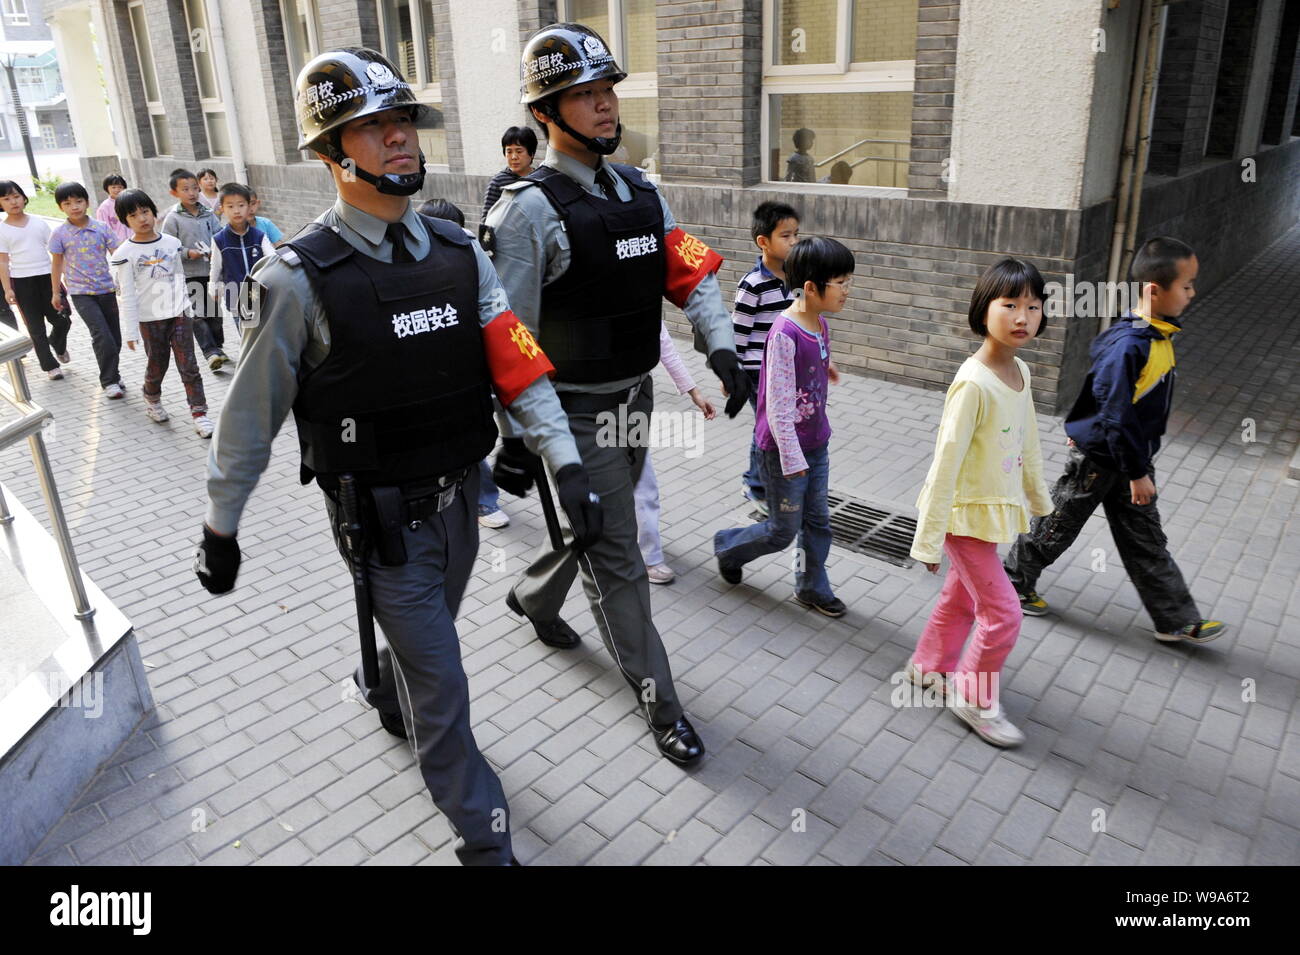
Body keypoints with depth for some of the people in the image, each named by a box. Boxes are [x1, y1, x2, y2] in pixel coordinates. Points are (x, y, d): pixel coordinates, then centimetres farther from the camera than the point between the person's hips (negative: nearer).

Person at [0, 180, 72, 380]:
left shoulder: (39, 222, 6)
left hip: (47, 276, 2)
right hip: (21, 282, -2)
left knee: (62, 320, 4)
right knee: (35, 326, 2)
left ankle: (58, 346, 36)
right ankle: (50, 366, 9)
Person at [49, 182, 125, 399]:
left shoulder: (101, 228, -1)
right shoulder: (60, 234, -3)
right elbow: (57, 264, 7)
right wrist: (56, 293, 11)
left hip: (106, 289, 3)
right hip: (81, 292, -3)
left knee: (115, 338, 9)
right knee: (102, 336, -17)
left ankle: (111, 374, 32)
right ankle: (109, 382, -8)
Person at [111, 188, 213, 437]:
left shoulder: (172, 243, 2)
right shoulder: (124, 254, -7)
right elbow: (126, 295, -6)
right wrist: (130, 331, -7)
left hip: (179, 313, 2)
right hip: (150, 318, -2)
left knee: (188, 365, -3)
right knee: (157, 365, 11)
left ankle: (199, 413, 0)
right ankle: (152, 400, 38)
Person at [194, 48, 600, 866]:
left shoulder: (461, 255, -2)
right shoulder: (301, 280, -16)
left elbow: (519, 366, -9)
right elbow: (251, 414, -9)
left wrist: (567, 464, -20)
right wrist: (220, 528, 0)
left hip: (458, 495, 5)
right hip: (382, 517, -5)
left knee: (427, 635, 28)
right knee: (440, 683, 3)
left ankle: (386, 695, 62)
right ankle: (484, 840, 24)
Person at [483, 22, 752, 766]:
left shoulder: (642, 193, 6)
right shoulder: (530, 211, -16)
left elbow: (692, 273, 2)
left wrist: (722, 345, -17)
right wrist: (517, 436, -15)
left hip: (637, 397, 8)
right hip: (576, 412, -7)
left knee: (594, 524, 25)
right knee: (616, 560, 2)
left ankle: (533, 598, 55)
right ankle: (660, 703, 17)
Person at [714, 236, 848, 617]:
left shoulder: (819, 323, 0)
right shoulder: (784, 335, -26)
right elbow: (778, 406, -25)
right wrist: (793, 460, -23)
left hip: (816, 444, 8)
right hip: (786, 450, -8)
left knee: (817, 521, 17)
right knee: (783, 531, 9)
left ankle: (812, 587, 35)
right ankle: (727, 547, 34)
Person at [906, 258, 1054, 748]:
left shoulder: (1020, 371, -1)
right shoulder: (974, 383, -27)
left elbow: (1028, 441, 13)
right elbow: (946, 461, -25)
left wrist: (1039, 497, 22)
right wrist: (929, 538, -21)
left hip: (995, 507, 8)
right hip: (966, 513, -8)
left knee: (962, 596, 22)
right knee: (1003, 613, 0)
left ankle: (929, 667, 44)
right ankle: (975, 699, 22)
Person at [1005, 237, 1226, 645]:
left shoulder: (1159, 334, 0)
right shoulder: (1128, 346, -29)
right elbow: (1117, 415, -27)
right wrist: (1137, 472, -20)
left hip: (1129, 455, 9)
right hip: (1099, 458, -9)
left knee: (1146, 540, 16)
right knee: (1057, 527, 10)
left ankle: (1177, 620, 26)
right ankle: (1015, 581, 31)